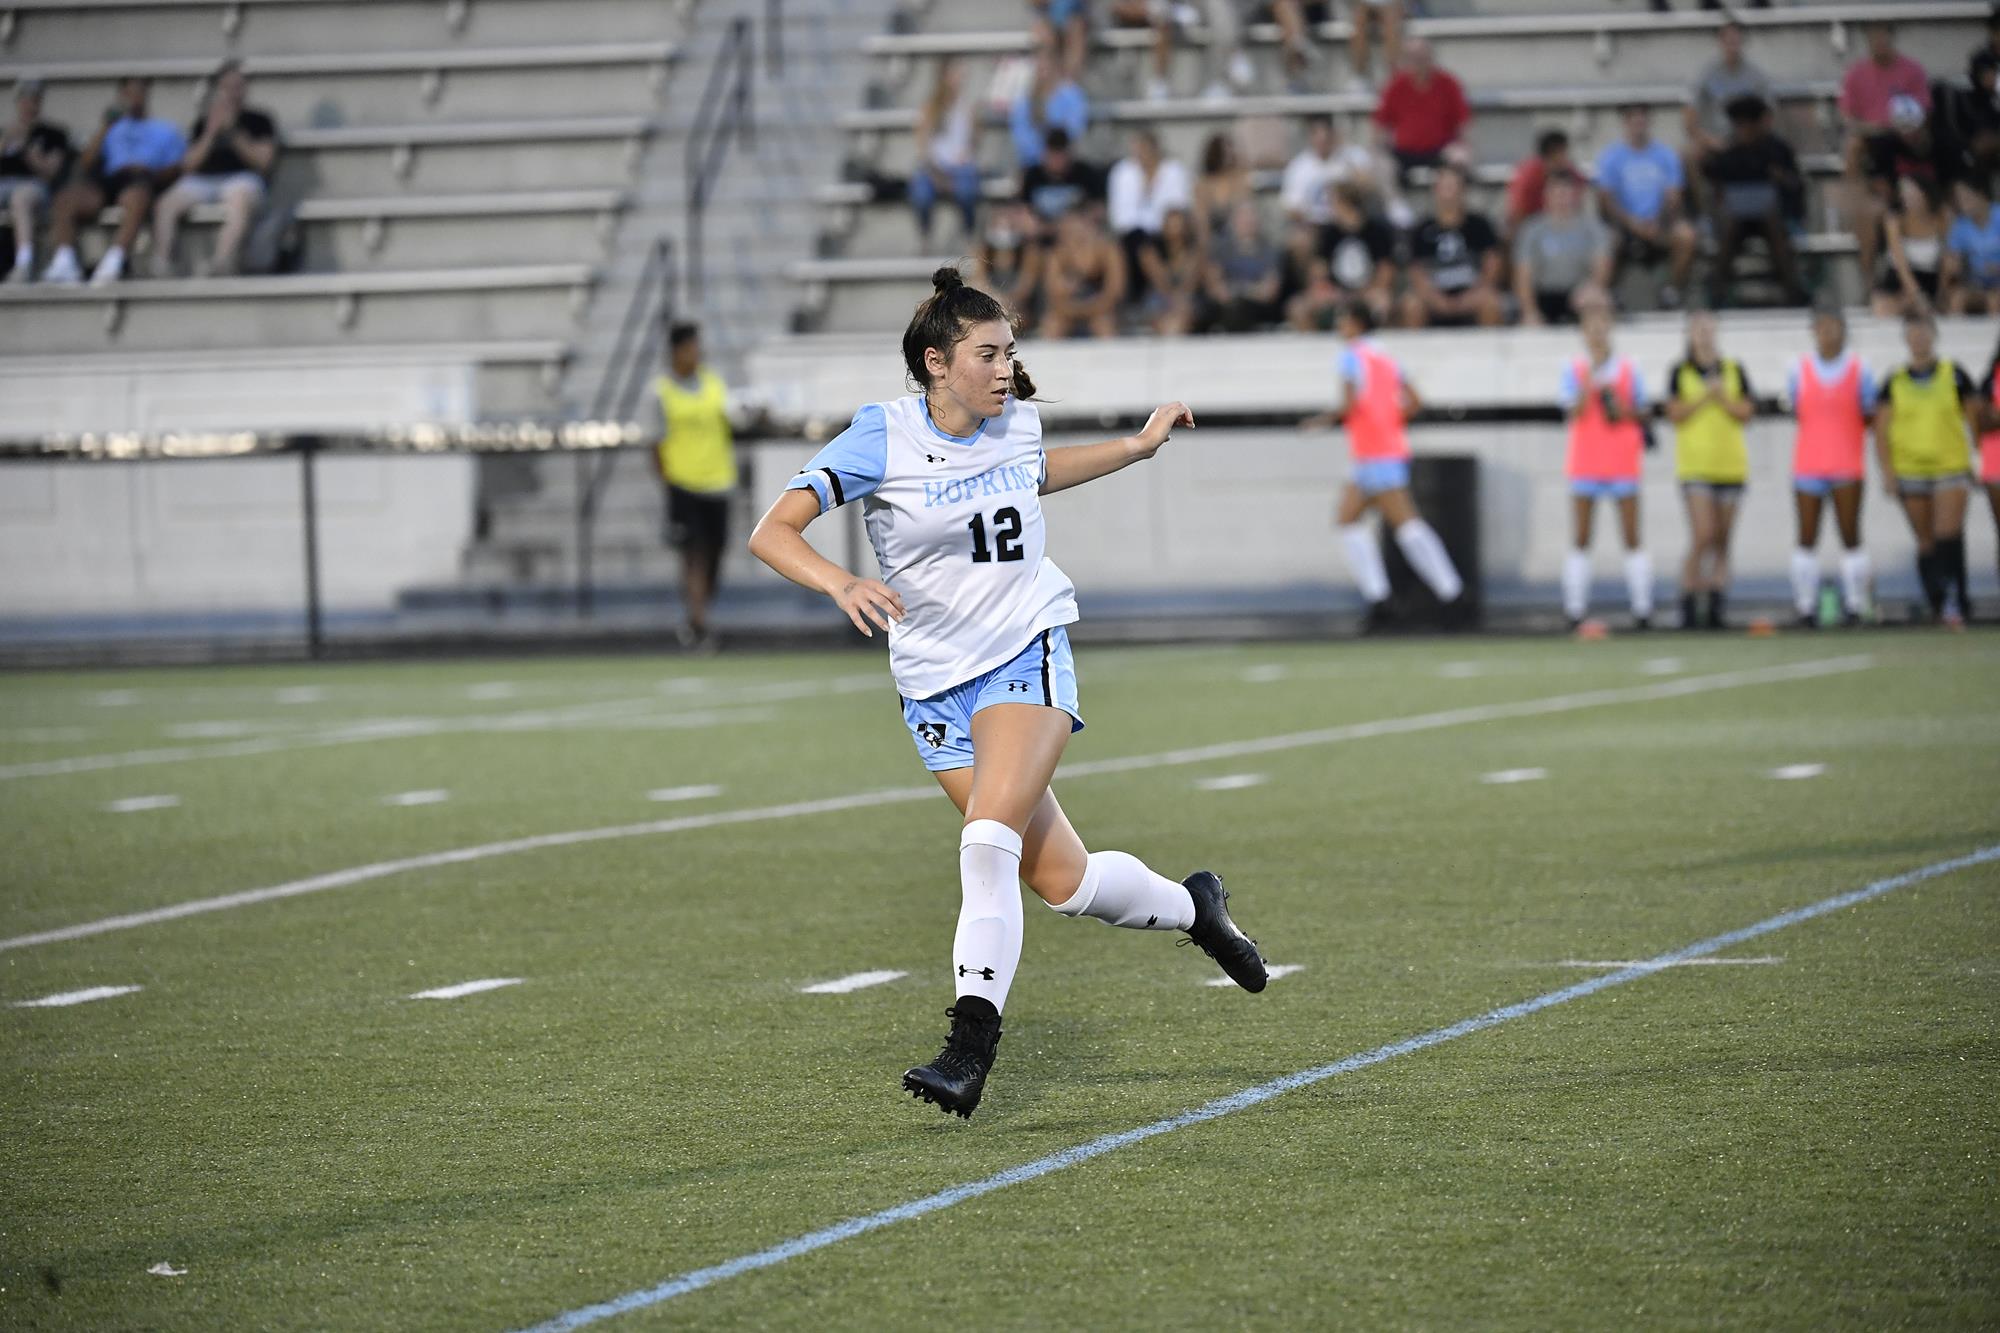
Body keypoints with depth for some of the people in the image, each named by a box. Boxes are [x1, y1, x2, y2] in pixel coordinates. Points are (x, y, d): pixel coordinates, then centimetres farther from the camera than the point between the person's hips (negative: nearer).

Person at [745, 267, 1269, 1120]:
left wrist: (1140, 446, 24)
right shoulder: (882, 439, -12)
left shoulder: (1016, 423, 2)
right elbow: (771, 534, -19)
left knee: (989, 840, -23)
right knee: (1062, 881, 3)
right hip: (937, 683, 0)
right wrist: (842, 585, -38)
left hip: (1029, 654, 0)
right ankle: (1192, 907, 32)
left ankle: (972, 1042, -23)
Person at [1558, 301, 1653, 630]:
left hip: (1622, 464, 1)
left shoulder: (1628, 370, 6)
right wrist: (1591, 380, -17)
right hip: (1585, 464, -1)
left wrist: (1622, 411, -8)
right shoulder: (1575, 371, 3)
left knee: (1632, 538, -1)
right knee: (1580, 540, -1)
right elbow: (1574, 412, -10)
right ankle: (1575, 611, 1)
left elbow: (1641, 414, 11)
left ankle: (1642, 608, 0)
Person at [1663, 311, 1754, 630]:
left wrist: (1723, 398, -12)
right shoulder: (1680, 372, 4)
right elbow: (1675, 413, -4)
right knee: (1702, 537, -15)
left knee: (1722, 541, 4)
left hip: (1731, 464, 3)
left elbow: (1746, 412, 4)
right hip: (1695, 465, -3)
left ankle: (1716, 605, 8)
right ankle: (1689, 604, -8)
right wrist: (1705, 397, -14)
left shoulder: (1734, 370, 10)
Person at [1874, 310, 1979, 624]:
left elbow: (1975, 418, 7)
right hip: (1909, 470, 2)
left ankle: (1955, 600, -16)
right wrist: (1887, 471, -4)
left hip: (1951, 467, -2)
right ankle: (1936, 603, 15)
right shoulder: (1895, 382, 4)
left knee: (1949, 535, -16)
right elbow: (1881, 430, 4)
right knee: (1926, 542, 7)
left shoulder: (1954, 375, 2)